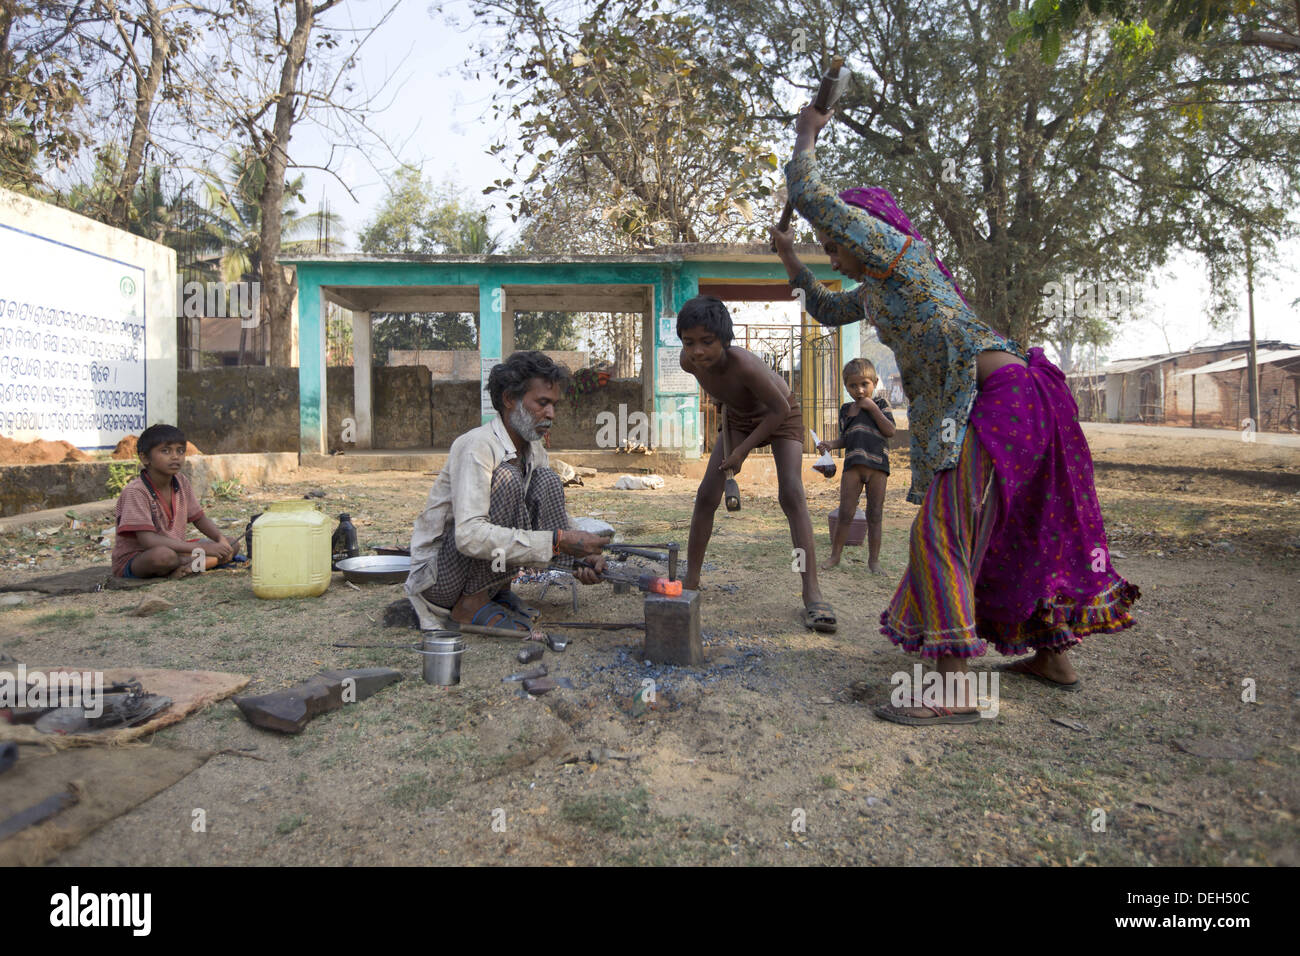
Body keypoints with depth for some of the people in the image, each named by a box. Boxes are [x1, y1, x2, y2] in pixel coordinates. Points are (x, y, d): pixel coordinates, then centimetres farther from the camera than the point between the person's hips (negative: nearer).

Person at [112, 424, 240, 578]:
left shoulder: (181, 482, 0)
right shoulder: (135, 491, -21)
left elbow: (199, 519, 10)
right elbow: (148, 541, -30)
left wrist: (222, 540, -12)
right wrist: (202, 548, -33)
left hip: (175, 549, 7)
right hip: (133, 560, -7)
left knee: (233, 545, -4)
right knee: (163, 555, -40)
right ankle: (208, 561, -13)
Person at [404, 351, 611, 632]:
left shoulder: (535, 451, 4)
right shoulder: (477, 446, -22)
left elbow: (553, 513, 8)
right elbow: (469, 535, -34)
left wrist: (582, 556, -14)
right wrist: (557, 541, -35)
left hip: (482, 567, 8)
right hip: (436, 575, -7)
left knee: (547, 482, -5)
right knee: (507, 477, -26)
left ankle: (496, 592, -4)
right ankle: (472, 601, -15)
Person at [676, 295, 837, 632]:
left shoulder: (745, 366, -41)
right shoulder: (689, 361, -25)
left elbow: (780, 409, -28)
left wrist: (744, 450, -24)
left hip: (781, 416, -5)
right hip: (738, 418, 5)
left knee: (791, 494, -22)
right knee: (707, 495, -4)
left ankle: (812, 594, -23)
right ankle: (691, 580, 8)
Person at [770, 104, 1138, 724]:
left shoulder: (895, 247, -3)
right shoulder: (877, 285, 23)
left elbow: (806, 193, -7)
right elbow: (828, 311, 40)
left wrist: (806, 135, 10)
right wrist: (790, 261, 38)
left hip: (998, 396, -11)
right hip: (1015, 397, 11)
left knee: (941, 532, -14)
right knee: (1020, 531, 19)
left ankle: (954, 691, -15)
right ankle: (1054, 656, 31)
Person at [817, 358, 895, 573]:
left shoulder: (879, 404, 6)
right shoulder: (846, 409, 14)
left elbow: (890, 431, -7)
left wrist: (872, 408, -8)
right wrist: (830, 444, 1)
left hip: (877, 466, -2)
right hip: (853, 465, 2)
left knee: (875, 515, 4)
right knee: (845, 513, 1)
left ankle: (873, 559, 13)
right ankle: (835, 555, 12)